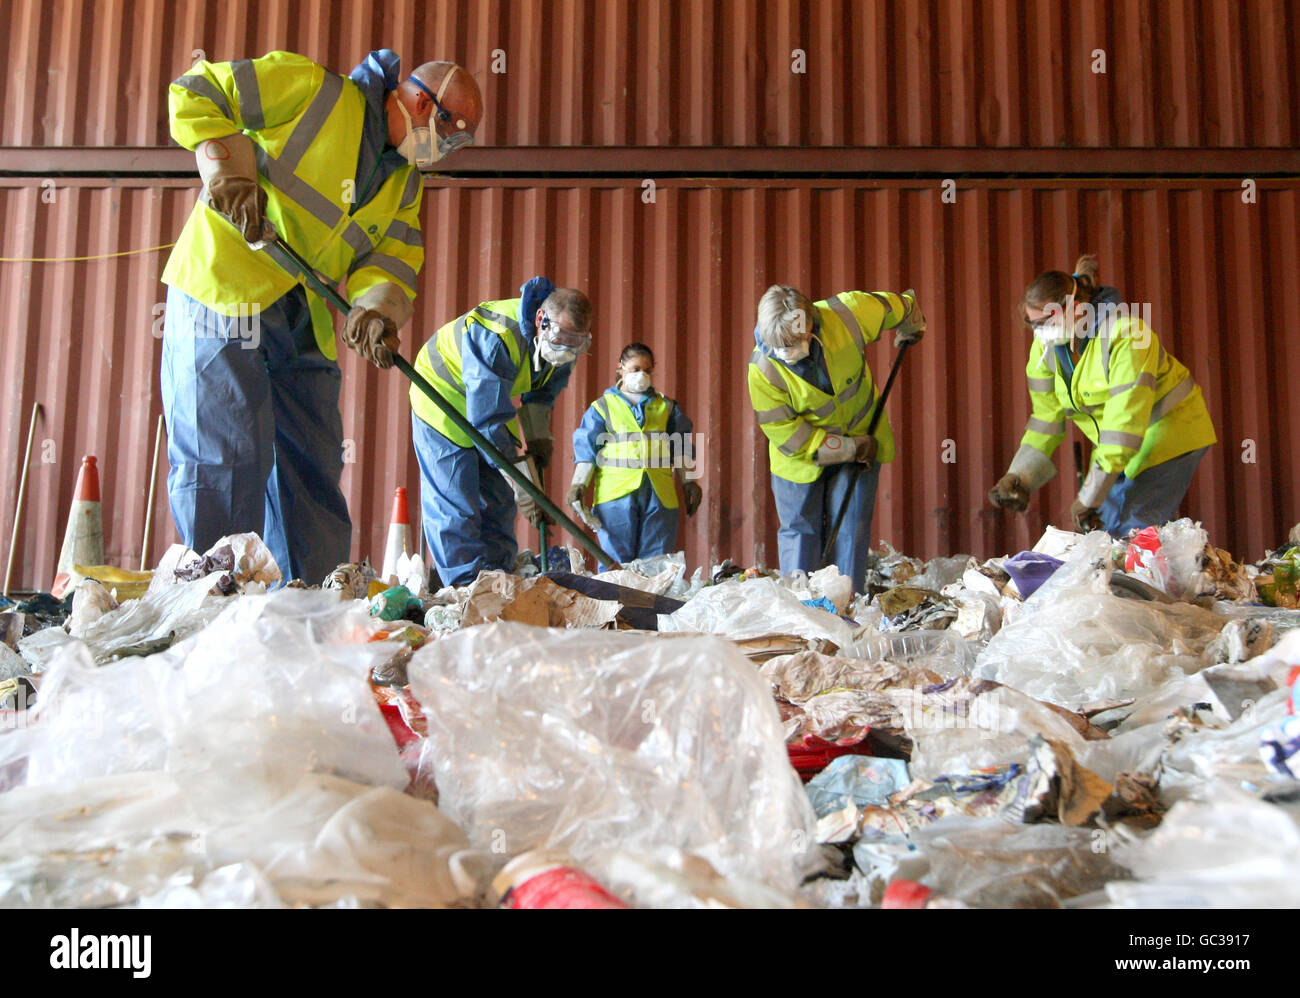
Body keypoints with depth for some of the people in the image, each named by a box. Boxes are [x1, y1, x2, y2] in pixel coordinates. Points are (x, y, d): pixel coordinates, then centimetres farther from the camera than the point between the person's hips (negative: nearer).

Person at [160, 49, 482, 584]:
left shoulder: (405, 183, 17)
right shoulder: (313, 90, -4)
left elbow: (391, 258, 6)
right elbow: (195, 93, -2)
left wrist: (376, 309, -15)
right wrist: (228, 168, -16)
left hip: (305, 326, 7)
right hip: (222, 293, -7)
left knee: (314, 468, 6)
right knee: (229, 459, -11)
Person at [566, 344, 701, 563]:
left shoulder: (666, 407, 20)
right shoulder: (602, 407, 11)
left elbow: (680, 450, 20)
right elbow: (587, 448, 6)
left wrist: (688, 481, 11)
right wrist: (578, 484, -4)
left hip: (660, 494, 2)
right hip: (615, 494, -2)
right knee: (615, 561, -3)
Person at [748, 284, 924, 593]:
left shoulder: (845, 313, -22)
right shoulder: (762, 369, -25)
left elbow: (898, 307, 0)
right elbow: (785, 434, -20)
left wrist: (910, 329, 23)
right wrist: (851, 449, -20)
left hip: (861, 442, 1)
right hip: (801, 456, -1)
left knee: (850, 527, -4)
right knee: (799, 530, 1)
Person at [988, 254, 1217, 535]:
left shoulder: (1124, 333, -27)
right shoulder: (1045, 346, -5)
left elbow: (1125, 420, -31)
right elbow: (1047, 417, 0)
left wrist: (1090, 496, -33)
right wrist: (1018, 476, -13)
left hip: (1169, 434, -7)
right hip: (1117, 445, 7)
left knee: (1130, 532, -19)